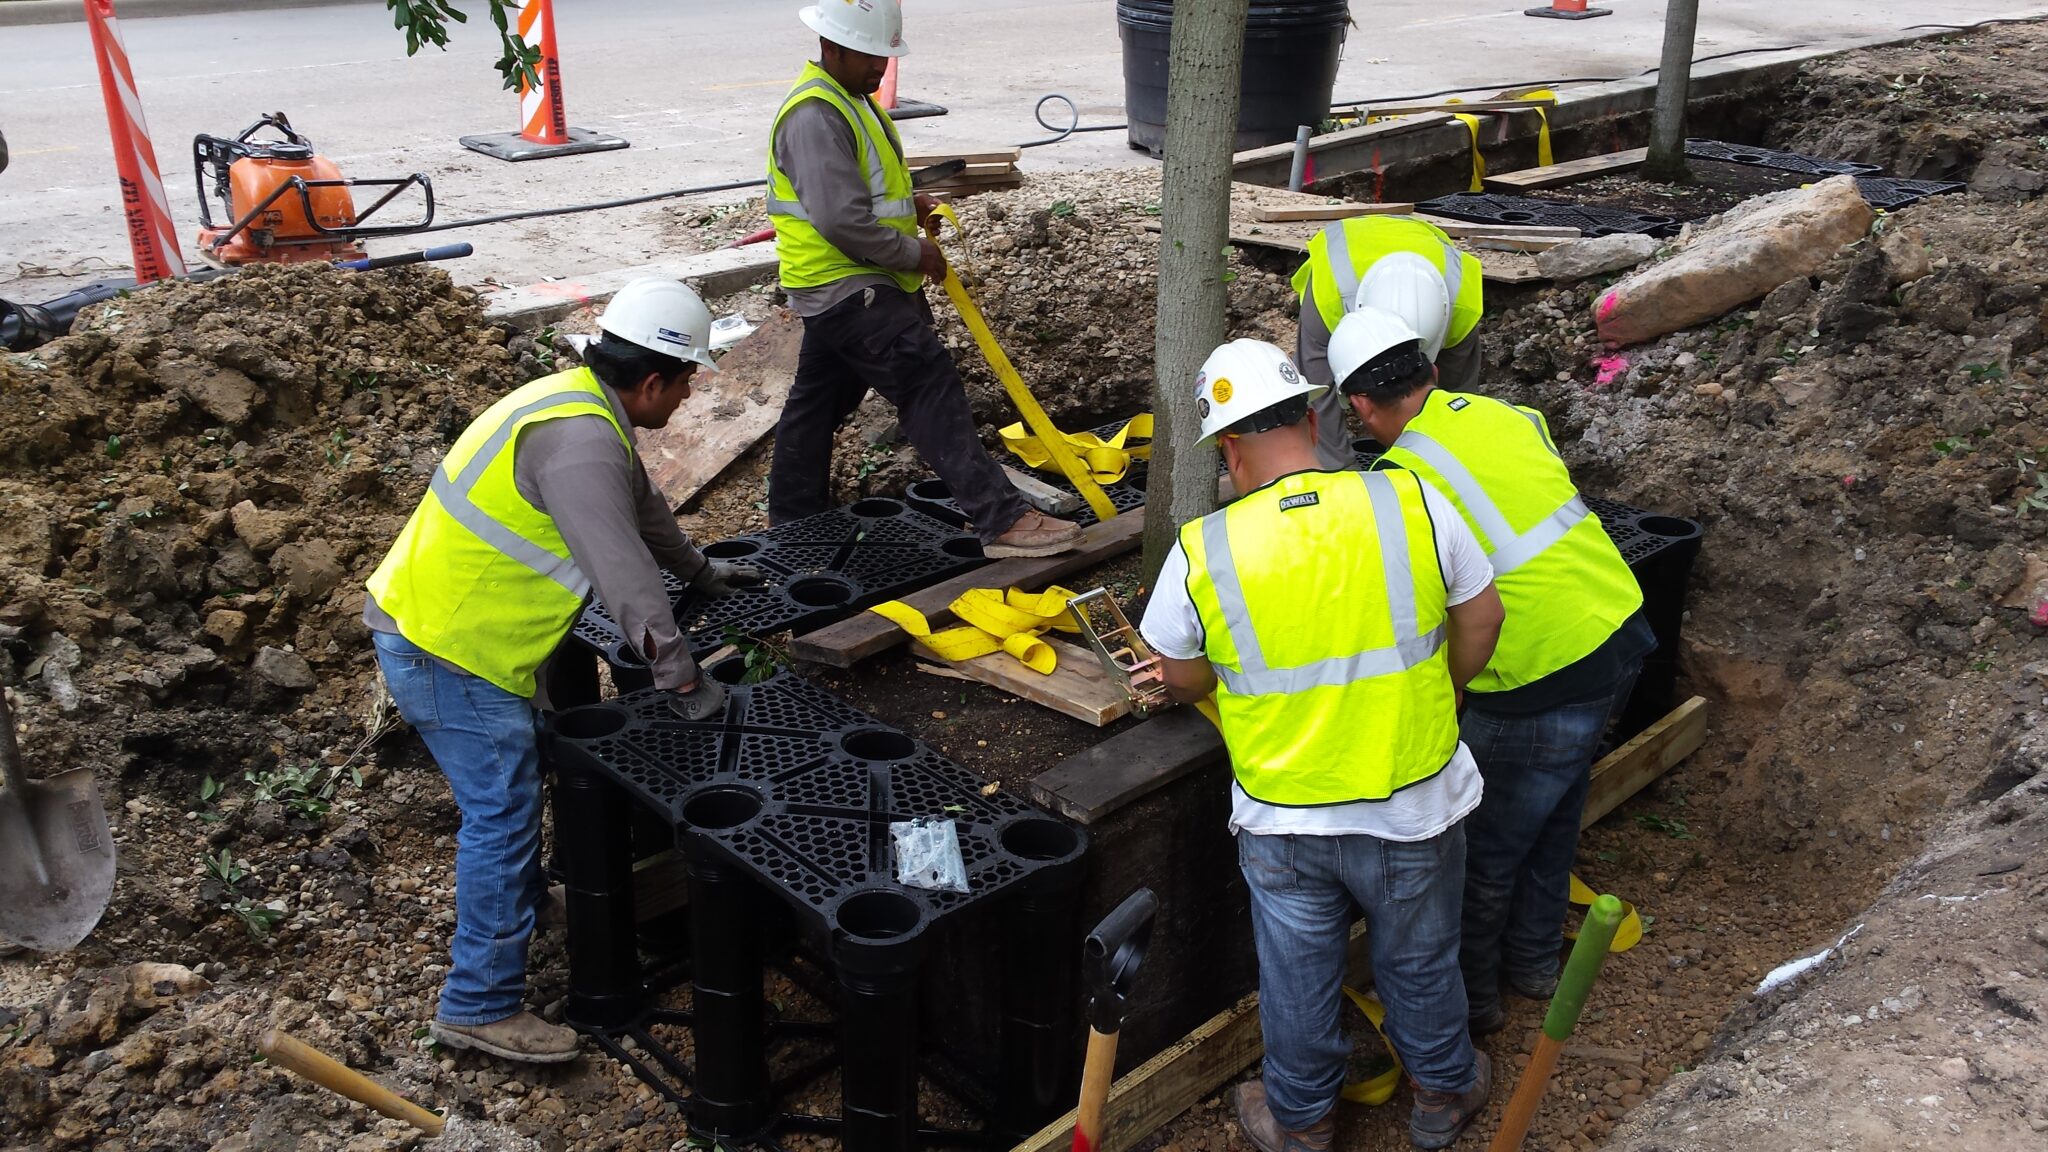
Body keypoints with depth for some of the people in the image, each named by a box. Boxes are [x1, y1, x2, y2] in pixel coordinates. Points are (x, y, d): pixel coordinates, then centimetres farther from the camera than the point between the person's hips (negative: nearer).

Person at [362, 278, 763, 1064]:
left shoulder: (582, 406, 8)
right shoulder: (578, 439, -26)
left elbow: (638, 504, 25)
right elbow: (622, 569, -33)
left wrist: (697, 568, 36)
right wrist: (682, 680, -30)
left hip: (435, 626, 11)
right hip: (444, 649, -11)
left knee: (513, 789, 26)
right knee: (502, 812, -5)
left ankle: (520, 900, 47)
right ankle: (479, 1004, 3)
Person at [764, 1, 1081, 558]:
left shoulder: (848, 97, 16)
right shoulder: (815, 115, -20)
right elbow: (843, 220, -26)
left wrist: (906, 202, 12)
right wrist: (914, 253, -14)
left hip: (837, 288, 11)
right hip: (847, 288, -11)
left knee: (816, 400, 19)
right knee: (930, 382, -15)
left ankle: (790, 521, 33)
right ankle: (1001, 520, -18)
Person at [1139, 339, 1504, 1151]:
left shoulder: (1202, 551, -17)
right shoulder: (1411, 501, -15)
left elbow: (1181, 681, -2)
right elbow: (1481, 617, -2)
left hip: (1282, 817, -1)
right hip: (1415, 803, 1)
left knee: (1296, 975, 22)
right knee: (1419, 962, 25)